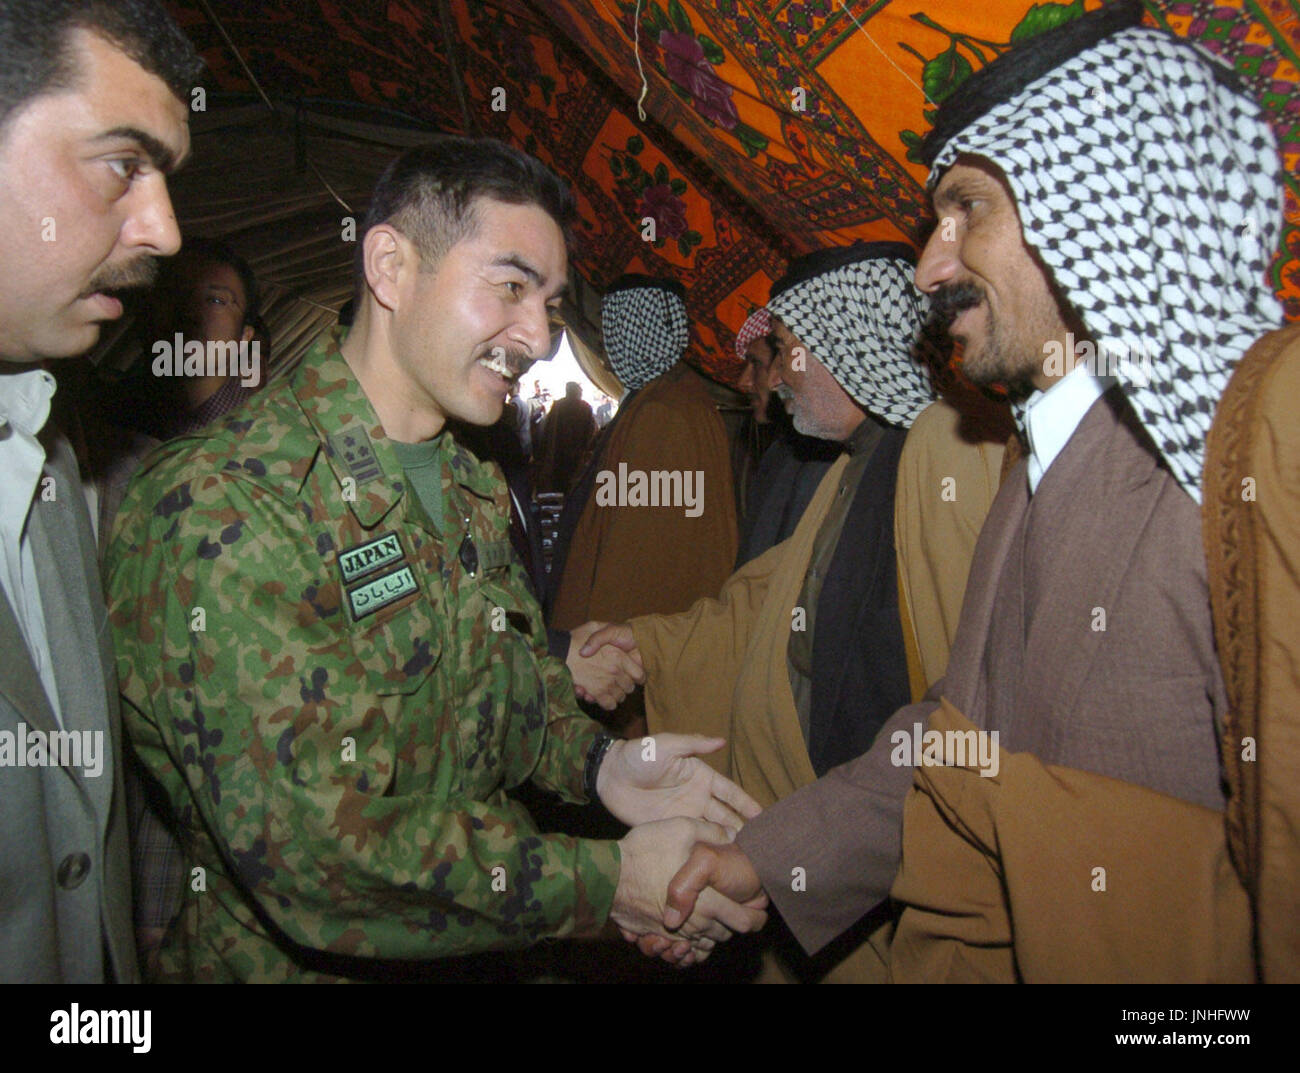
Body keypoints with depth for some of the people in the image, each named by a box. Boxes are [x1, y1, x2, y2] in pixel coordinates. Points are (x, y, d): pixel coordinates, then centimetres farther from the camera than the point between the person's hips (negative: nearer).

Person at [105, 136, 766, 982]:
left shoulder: (475, 490, 3)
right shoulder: (221, 511, -25)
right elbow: (306, 844, -29)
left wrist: (596, 760, -10)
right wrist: (609, 881, -25)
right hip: (286, 959, -6)